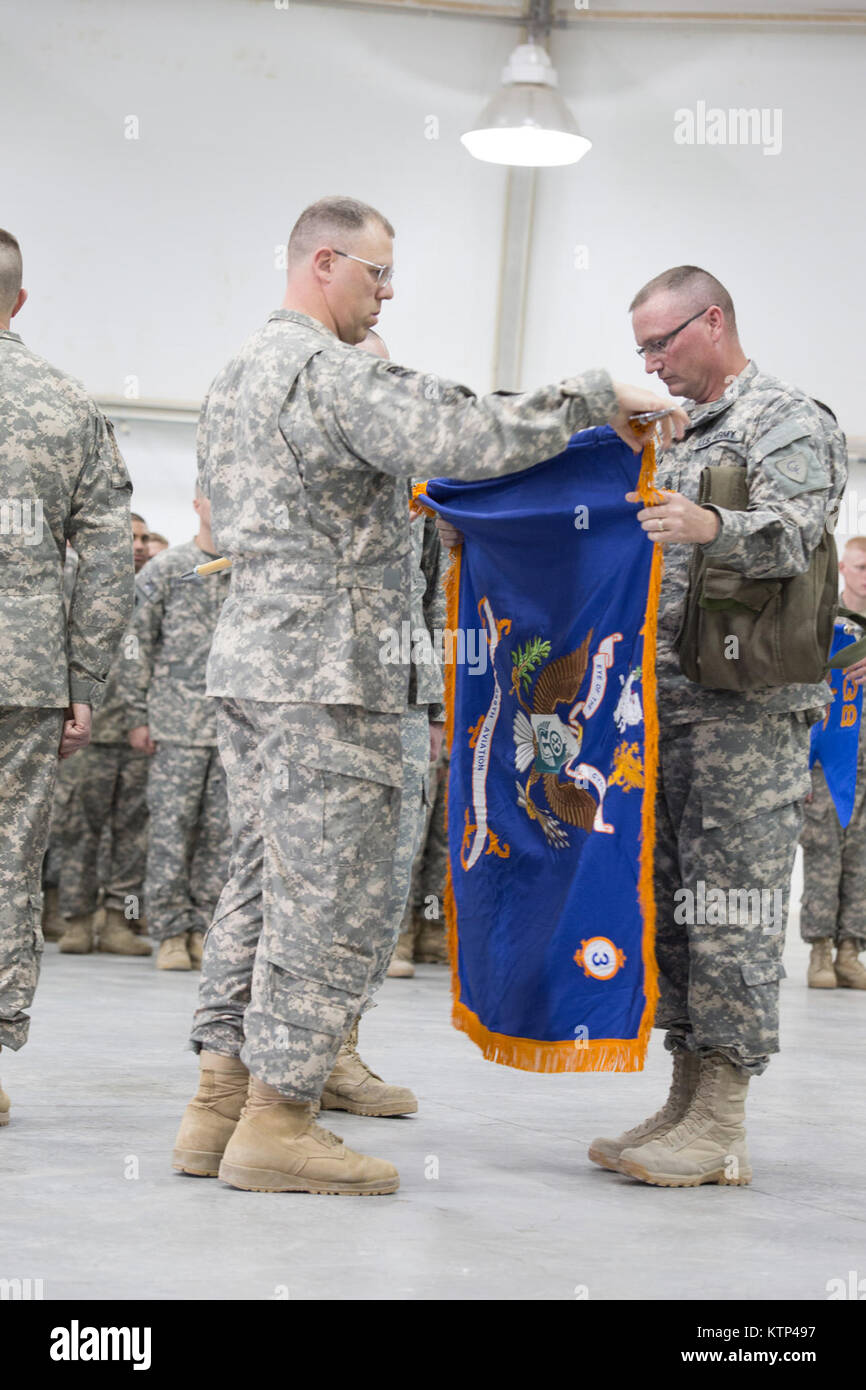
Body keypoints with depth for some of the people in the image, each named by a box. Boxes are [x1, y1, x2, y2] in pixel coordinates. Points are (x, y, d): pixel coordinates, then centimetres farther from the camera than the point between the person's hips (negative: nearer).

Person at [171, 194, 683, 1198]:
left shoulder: (236, 375, 20)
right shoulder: (331, 371, -13)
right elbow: (463, 440, -25)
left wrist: (383, 507, 26)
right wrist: (597, 397, -15)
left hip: (248, 657, 10)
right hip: (327, 672, -10)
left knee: (263, 881, 12)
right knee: (337, 898, -6)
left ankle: (221, 1103, 14)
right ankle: (277, 1123, -3)